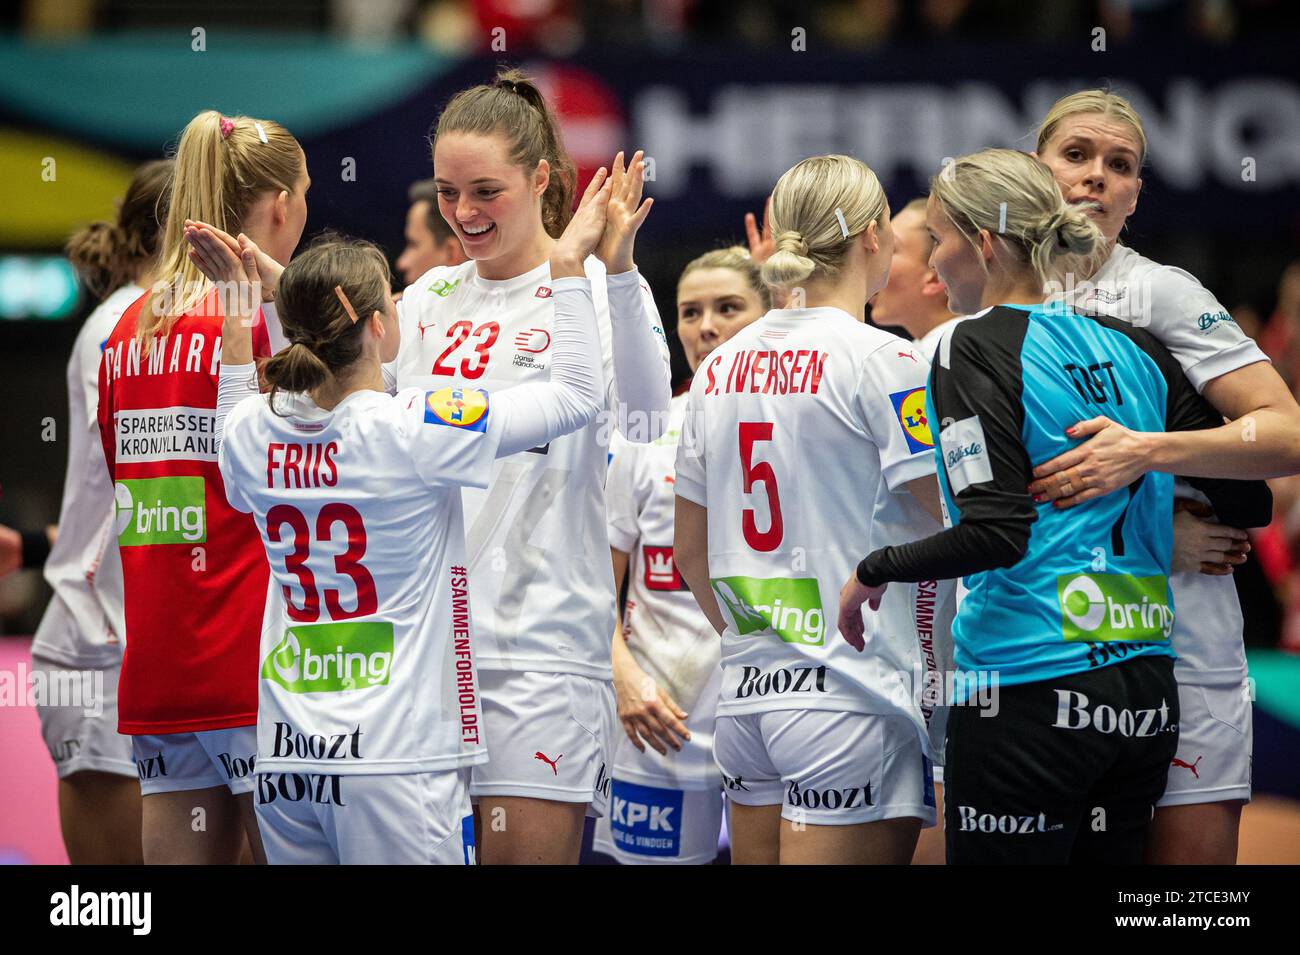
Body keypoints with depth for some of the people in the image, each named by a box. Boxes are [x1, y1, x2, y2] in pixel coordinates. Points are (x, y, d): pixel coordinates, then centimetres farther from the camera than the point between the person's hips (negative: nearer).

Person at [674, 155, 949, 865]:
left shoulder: (722, 367, 11)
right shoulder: (881, 361, -10)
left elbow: (690, 549, 18)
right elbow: (957, 527, -12)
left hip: (745, 698, 7)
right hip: (852, 698, -7)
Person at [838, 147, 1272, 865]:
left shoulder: (977, 348, -7)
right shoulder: (1132, 347, 11)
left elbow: (994, 532, -17)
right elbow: (1251, 499, 11)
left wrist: (875, 570, -3)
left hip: (1027, 691, -7)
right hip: (1147, 697, 7)